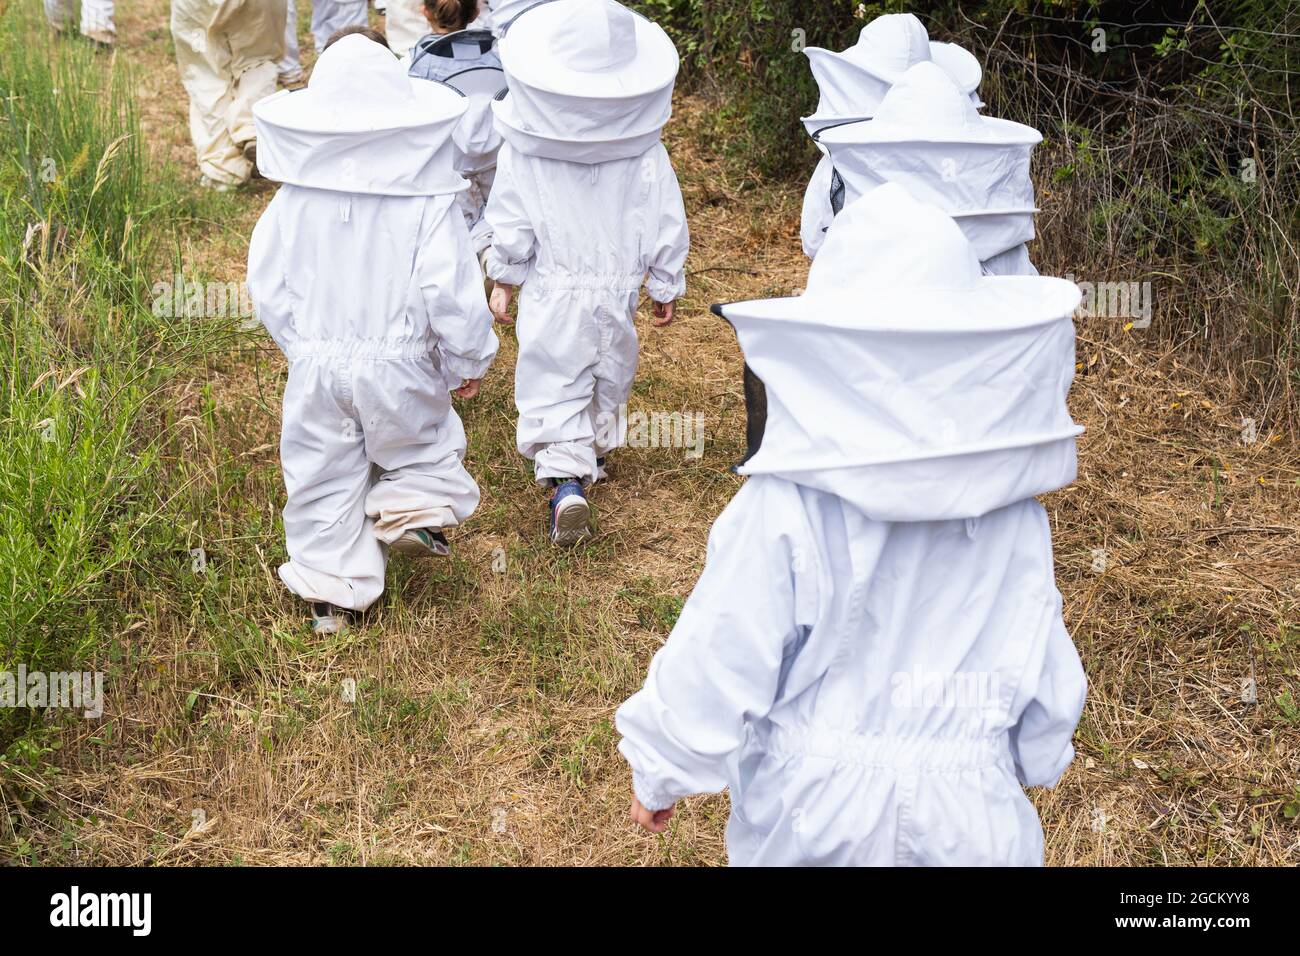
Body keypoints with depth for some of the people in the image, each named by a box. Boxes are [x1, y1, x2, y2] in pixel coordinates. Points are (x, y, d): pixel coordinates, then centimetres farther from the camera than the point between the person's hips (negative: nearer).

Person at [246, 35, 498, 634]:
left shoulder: (293, 200, -6)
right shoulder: (425, 204, -15)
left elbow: (268, 286, 0)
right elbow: (452, 295, -17)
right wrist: (468, 363, -1)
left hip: (315, 366, 2)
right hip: (398, 368, -2)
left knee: (325, 476, 15)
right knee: (424, 447, 24)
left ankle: (329, 590, 20)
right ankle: (412, 511, -1)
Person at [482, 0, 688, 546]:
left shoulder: (523, 150, -13)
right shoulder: (646, 153, -10)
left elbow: (511, 225, -6)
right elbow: (668, 226, -4)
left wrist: (502, 279, 10)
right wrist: (667, 286, 11)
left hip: (551, 295, -2)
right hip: (617, 290, 2)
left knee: (552, 388, 1)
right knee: (609, 379, 24)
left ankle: (566, 481, -17)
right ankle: (593, 453, 44)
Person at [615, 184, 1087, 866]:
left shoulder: (784, 513, -22)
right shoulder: (1015, 513, -10)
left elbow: (713, 668, -16)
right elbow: (1048, 681, 1)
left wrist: (656, 774, 2)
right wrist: (1029, 762, 22)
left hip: (815, 818, -2)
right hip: (973, 823, 2)